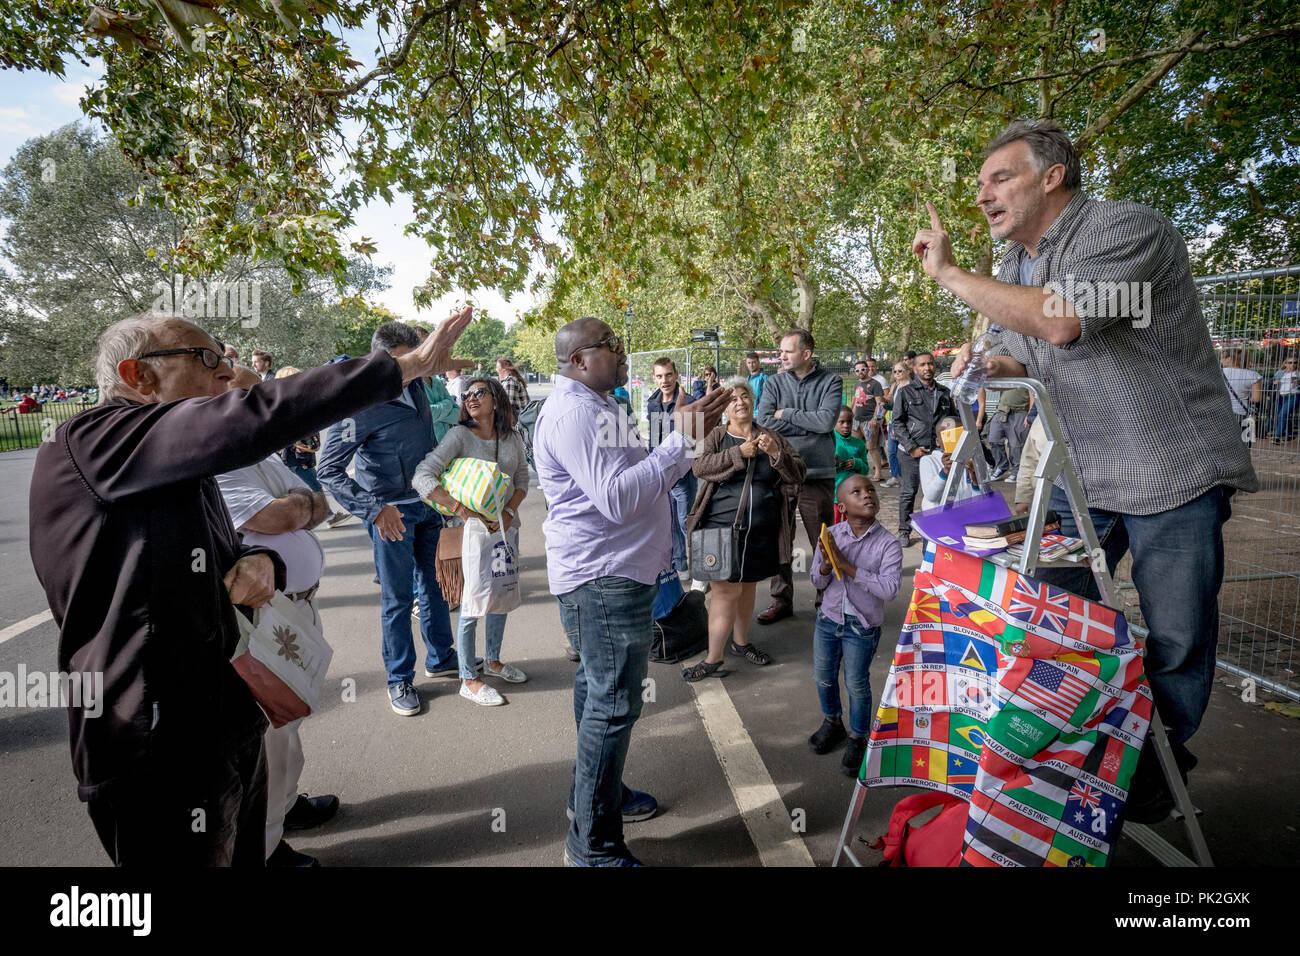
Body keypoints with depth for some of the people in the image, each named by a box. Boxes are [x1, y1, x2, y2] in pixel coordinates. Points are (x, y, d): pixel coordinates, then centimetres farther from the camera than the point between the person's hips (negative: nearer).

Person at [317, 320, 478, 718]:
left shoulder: (415, 385, -1)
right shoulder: (362, 406, -21)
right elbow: (328, 470, -20)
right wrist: (374, 509, -29)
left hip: (428, 504, 7)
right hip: (392, 513, -6)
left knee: (435, 586, 17)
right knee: (398, 598, 4)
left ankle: (441, 658, 34)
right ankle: (400, 679, 20)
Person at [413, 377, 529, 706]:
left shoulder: (512, 438, 3)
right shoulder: (459, 436, -12)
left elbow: (522, 478, 9)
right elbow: (423, 477, -21)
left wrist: (509, 512, -9)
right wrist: (464, 511, -28)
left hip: (506, 528, 6)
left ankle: (493, 661, 39)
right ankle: (469, 680, 17)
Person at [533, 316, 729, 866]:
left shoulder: (596, 406, 16)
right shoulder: (573, 413, -20)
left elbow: (636, 477, 20)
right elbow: (618, 499, -29)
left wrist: (687, 435, 13)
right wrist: (682, 441, -26)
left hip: (612, 573, 12)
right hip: (602, 578, -12)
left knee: (598, 689, 23)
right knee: (613, 705, -4)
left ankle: (597, 792, 42)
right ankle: (593, 844, 11)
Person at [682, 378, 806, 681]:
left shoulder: (770, 437, 10)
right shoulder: (715, 436, 4)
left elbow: (798, 474, 4)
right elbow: (700, 466, -14)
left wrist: (776, 454, -14)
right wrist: (740, 453, -19)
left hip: (761, 531, 3)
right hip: (722, 527, -3)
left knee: (747, 585, 16)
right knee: (726, 590, -7)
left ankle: (740, 642, 34)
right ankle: (713, 659, 3)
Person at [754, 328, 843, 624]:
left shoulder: (830, 382, 2)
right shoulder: (774, 383, 7)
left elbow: (827, 421, -13)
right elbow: (763, 421, -8)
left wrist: (787, 414, -6)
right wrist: (810, 424, -9)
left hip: (817, 473, -2)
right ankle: (781, 600, 20)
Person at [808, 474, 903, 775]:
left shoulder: (888, 544, -16)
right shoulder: (831, 535, -7)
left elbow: (889, 589, -27)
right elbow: (817, 582, -1)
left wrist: (848, 566, -30)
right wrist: (826, 565, -24)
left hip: (862, 627, -3)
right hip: (828, 619, 4)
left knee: (857, 685, 7)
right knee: (823, 676, 18)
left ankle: (858, 738, 32)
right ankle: (832, 721, 45)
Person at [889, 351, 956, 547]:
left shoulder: (945, 393, 13)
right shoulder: (905, 392, 2)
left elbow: (953, 420, 19)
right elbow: (897, 422, -2)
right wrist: (912, 447, -10)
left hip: (939, 451, 3)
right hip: (912, 452, -3)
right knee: (909, 492, 2)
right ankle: (904, 531, 13)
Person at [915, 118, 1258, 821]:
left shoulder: (1125, 227, -16)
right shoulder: (1012, 268, 9)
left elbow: (1061, 319, -33)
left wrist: (948, 273, -24)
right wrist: (990, 364, -2)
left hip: (1171, 468, -7)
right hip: (1077, 473, 7)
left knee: (1177, 640, 3)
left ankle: (1158, 760, 28)